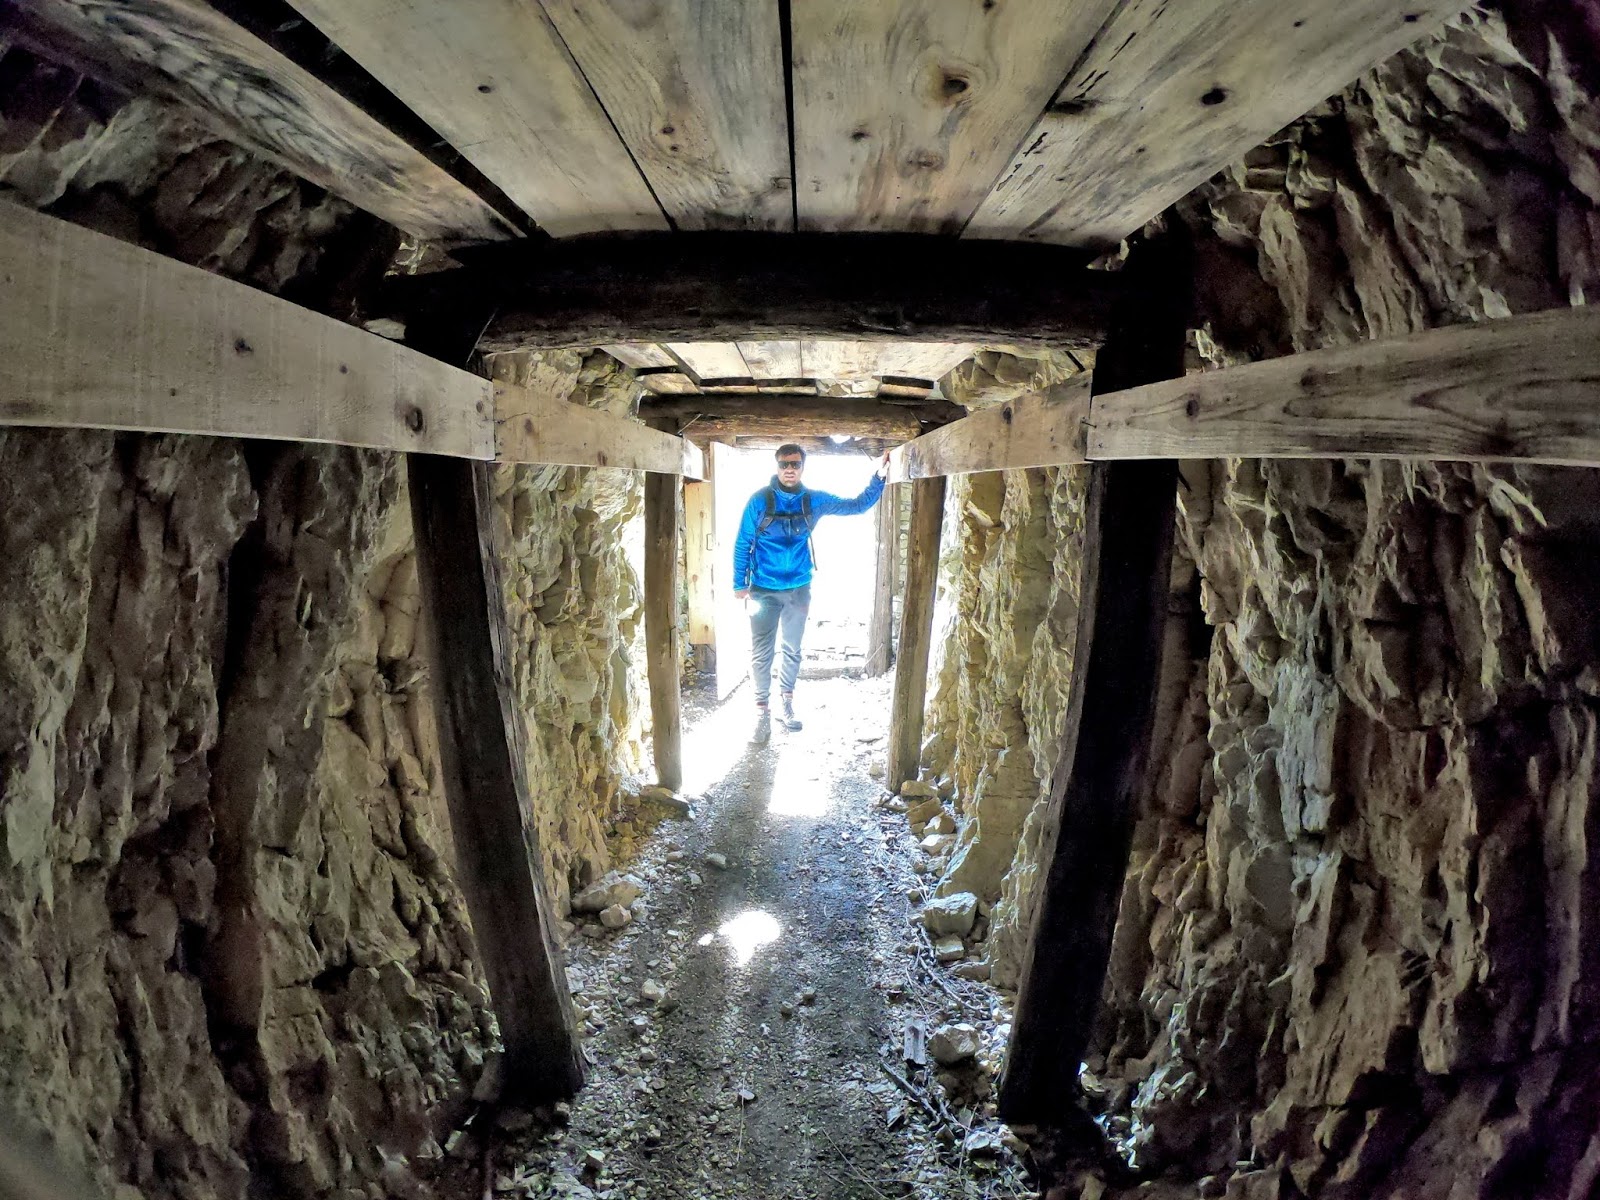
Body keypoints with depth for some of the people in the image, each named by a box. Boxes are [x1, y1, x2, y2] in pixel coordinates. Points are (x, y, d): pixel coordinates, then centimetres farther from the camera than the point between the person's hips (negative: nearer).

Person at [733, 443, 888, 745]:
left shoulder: (814, 500, 0)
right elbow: (742, 543, -5)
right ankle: (762, 711, 10)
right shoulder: (760, 500, -9)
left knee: (792, 649, 14)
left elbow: (858, 506, 6)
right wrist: (740, 583, -9)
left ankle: (786, 702, 31)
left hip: (799, 589, 3)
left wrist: (878, 478, -6)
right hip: (764, 590, -3)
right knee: (761, 653, -3)